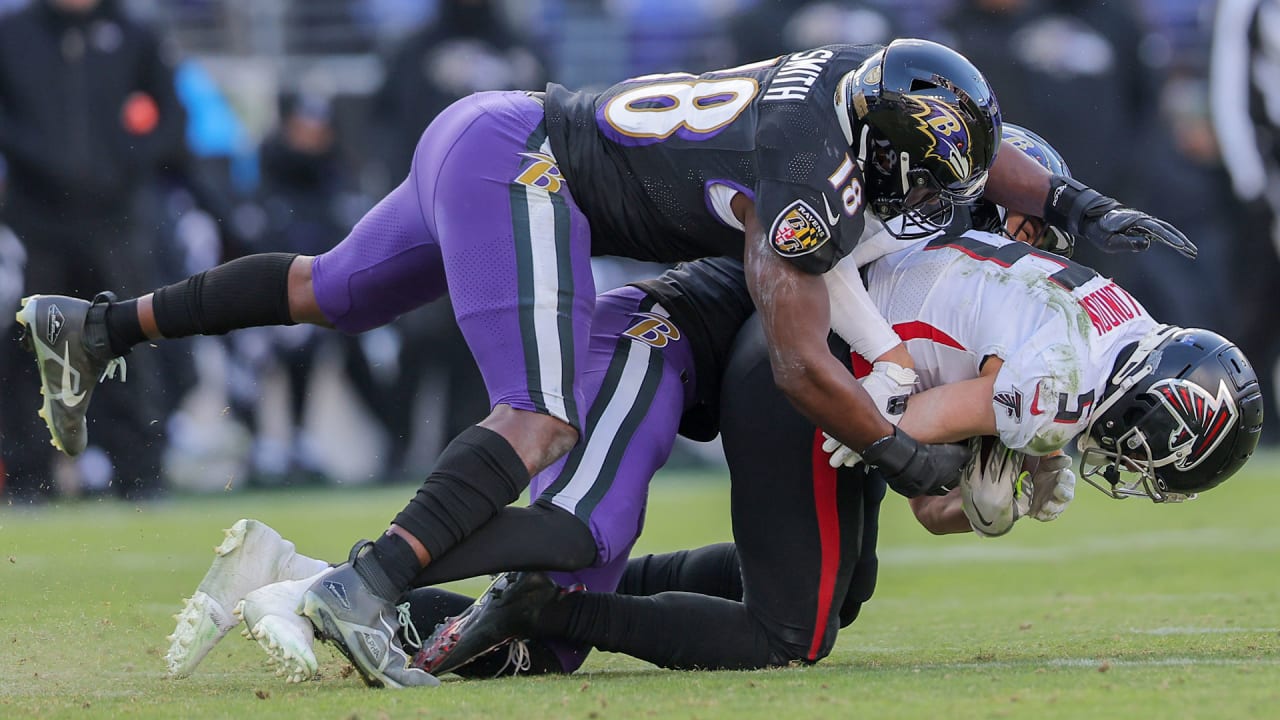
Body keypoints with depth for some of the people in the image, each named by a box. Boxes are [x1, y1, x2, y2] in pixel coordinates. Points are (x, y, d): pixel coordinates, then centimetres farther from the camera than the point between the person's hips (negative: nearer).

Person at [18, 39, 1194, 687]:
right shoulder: (811, 192, -20)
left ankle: (96, 326, 36)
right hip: (520, 173, -10)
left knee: (335, 293, 26)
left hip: (494, 135, 10)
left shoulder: (857, 74, 3)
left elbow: (973, 150, 23)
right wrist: (905, 458, -6)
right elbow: (803, 368, -18)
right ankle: (365, 589, -34)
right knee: (544, 423, -20)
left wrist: (1082, 209, 16)